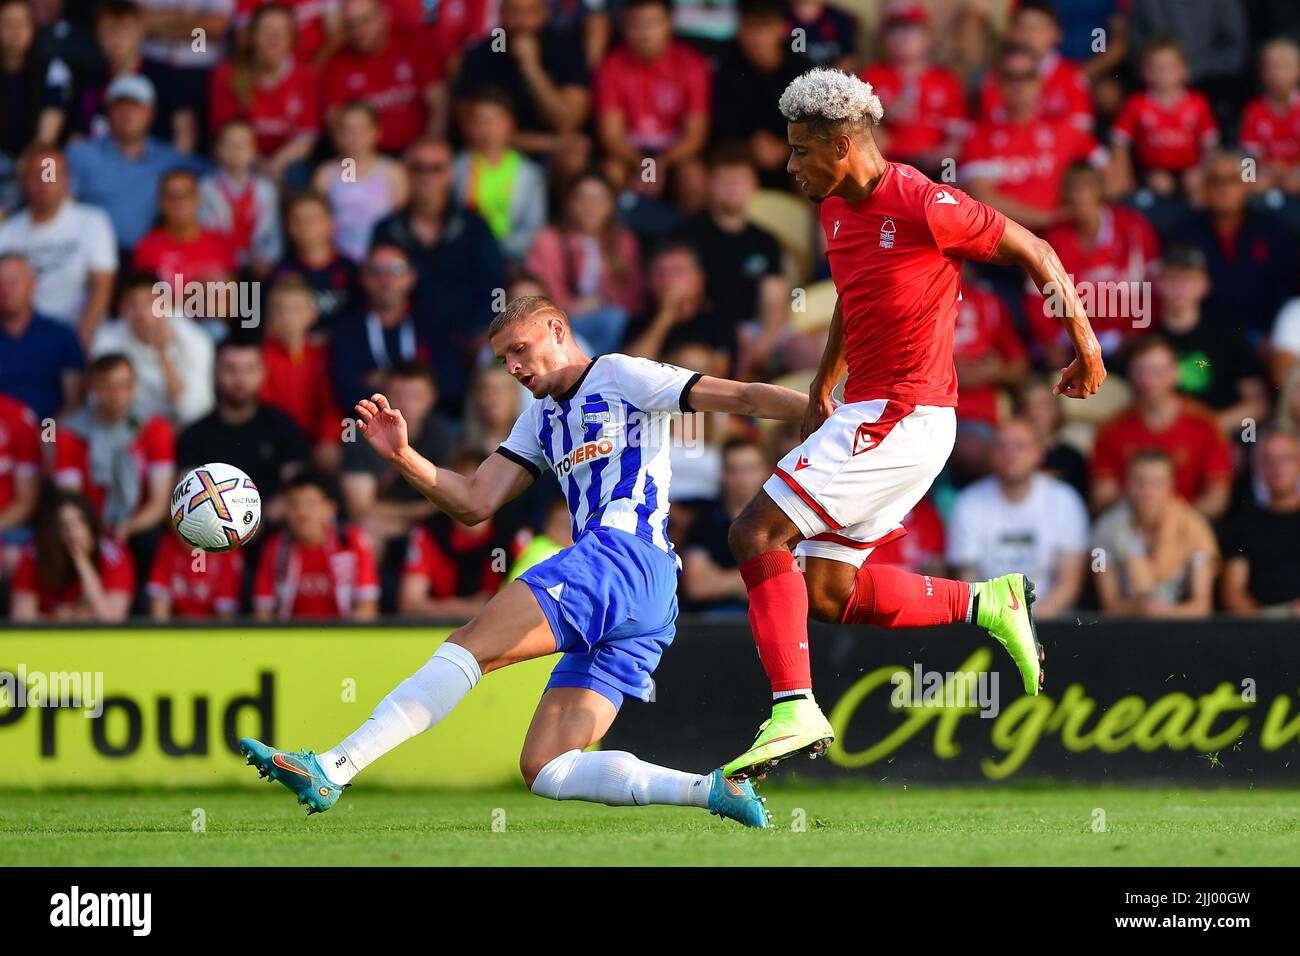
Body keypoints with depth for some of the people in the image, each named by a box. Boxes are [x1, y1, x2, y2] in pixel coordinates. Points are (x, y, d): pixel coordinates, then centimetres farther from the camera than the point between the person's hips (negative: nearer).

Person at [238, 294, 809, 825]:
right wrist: (403, 458, 7)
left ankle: (331, 771, -25)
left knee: (469, 648, -18)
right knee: (544, 772, -3)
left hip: (624, 555, -9)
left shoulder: (621, 377, 9)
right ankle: (712, 790, -12)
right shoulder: (541, 418, 31)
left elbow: (741, 398, 4)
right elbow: (475, 504, 22)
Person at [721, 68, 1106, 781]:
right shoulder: (837, 210, 11)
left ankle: (794, 710, -20)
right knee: (825, 591, 6)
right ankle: (987, 604, 14)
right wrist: (822, 386, 30)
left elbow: (1034, 253, -6)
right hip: (864, 413, 10)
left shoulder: (923, 206, -16)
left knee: (756, 535, -16)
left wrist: (1086, 347, -2)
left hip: (902, 419, -10)